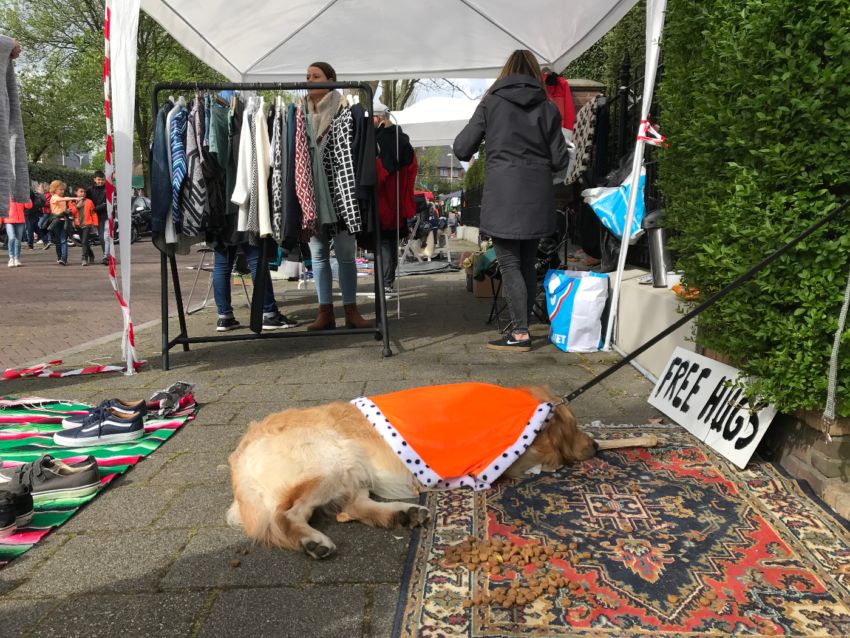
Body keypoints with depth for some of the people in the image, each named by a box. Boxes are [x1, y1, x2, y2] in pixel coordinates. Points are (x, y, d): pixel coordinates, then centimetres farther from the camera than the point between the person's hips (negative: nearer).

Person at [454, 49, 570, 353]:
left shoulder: (491, 103, 1)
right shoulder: (547, 108, 7)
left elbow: (462, 149, 1)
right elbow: (560, 160, 7)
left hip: (503, 196, -3)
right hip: (537, 197, 4)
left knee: (510, 264, 0)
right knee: (527, 263, 14)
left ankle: (520, 334, -1)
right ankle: (524, 325, 18)